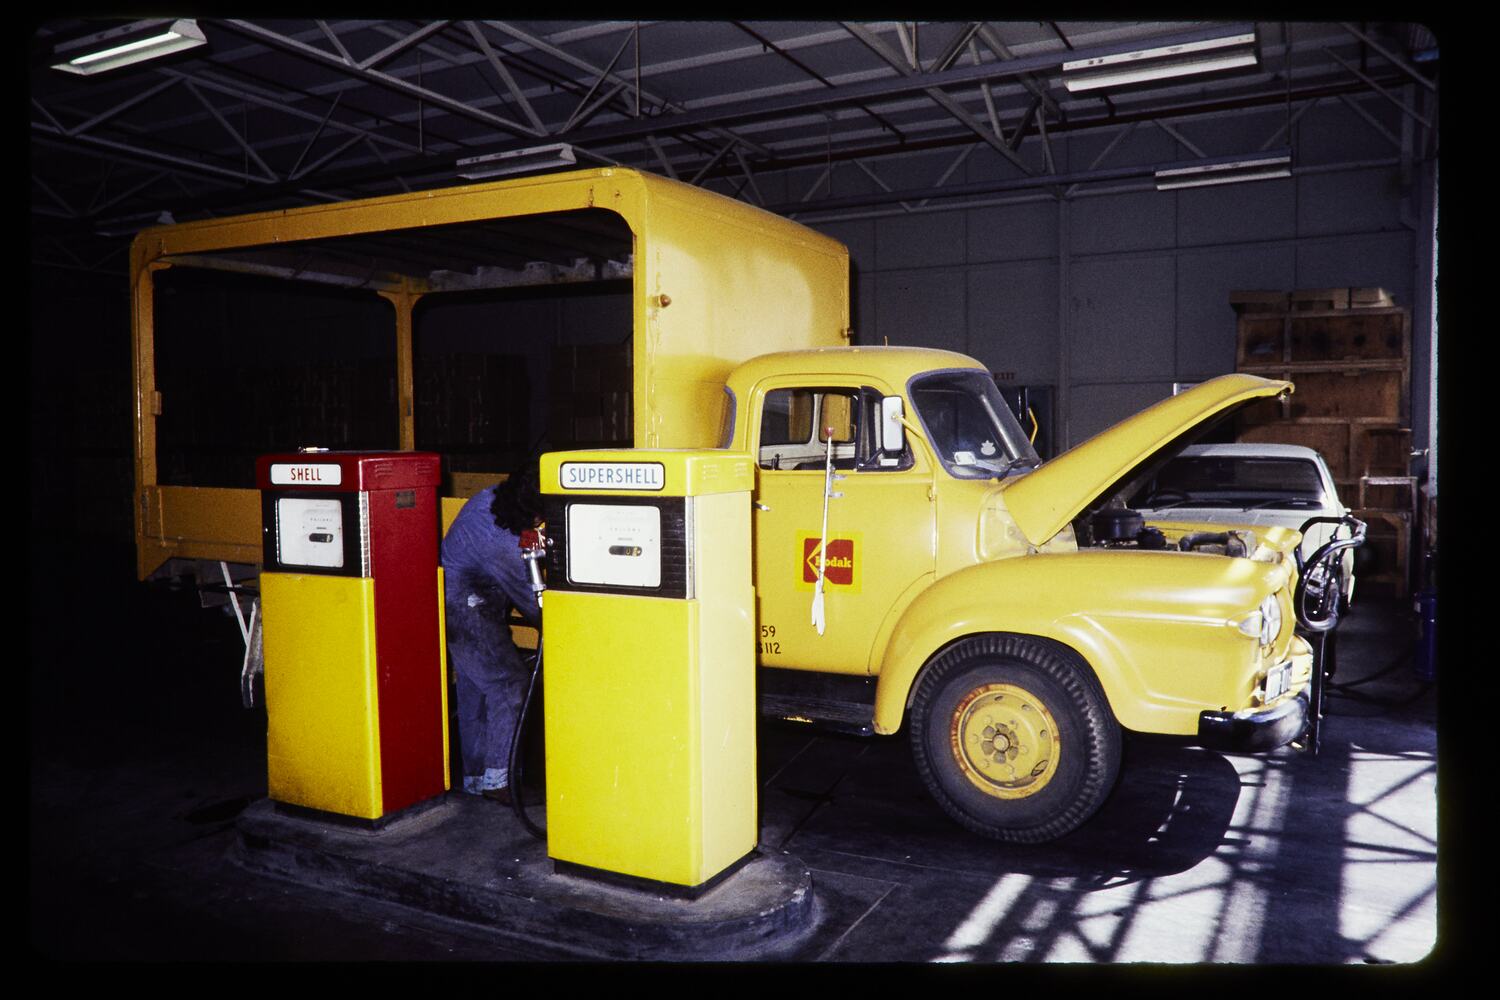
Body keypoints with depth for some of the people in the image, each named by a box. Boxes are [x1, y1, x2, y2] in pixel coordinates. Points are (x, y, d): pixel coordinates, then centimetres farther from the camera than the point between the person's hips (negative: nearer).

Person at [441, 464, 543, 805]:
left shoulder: (488, 497, -4)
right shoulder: (505, 546, -29)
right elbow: (529, 601, -16)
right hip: (467, 612, -10)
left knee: (474, 688, 14)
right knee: (509, 683, -8)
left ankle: (475, 776, 23)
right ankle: (497, 778, -4)